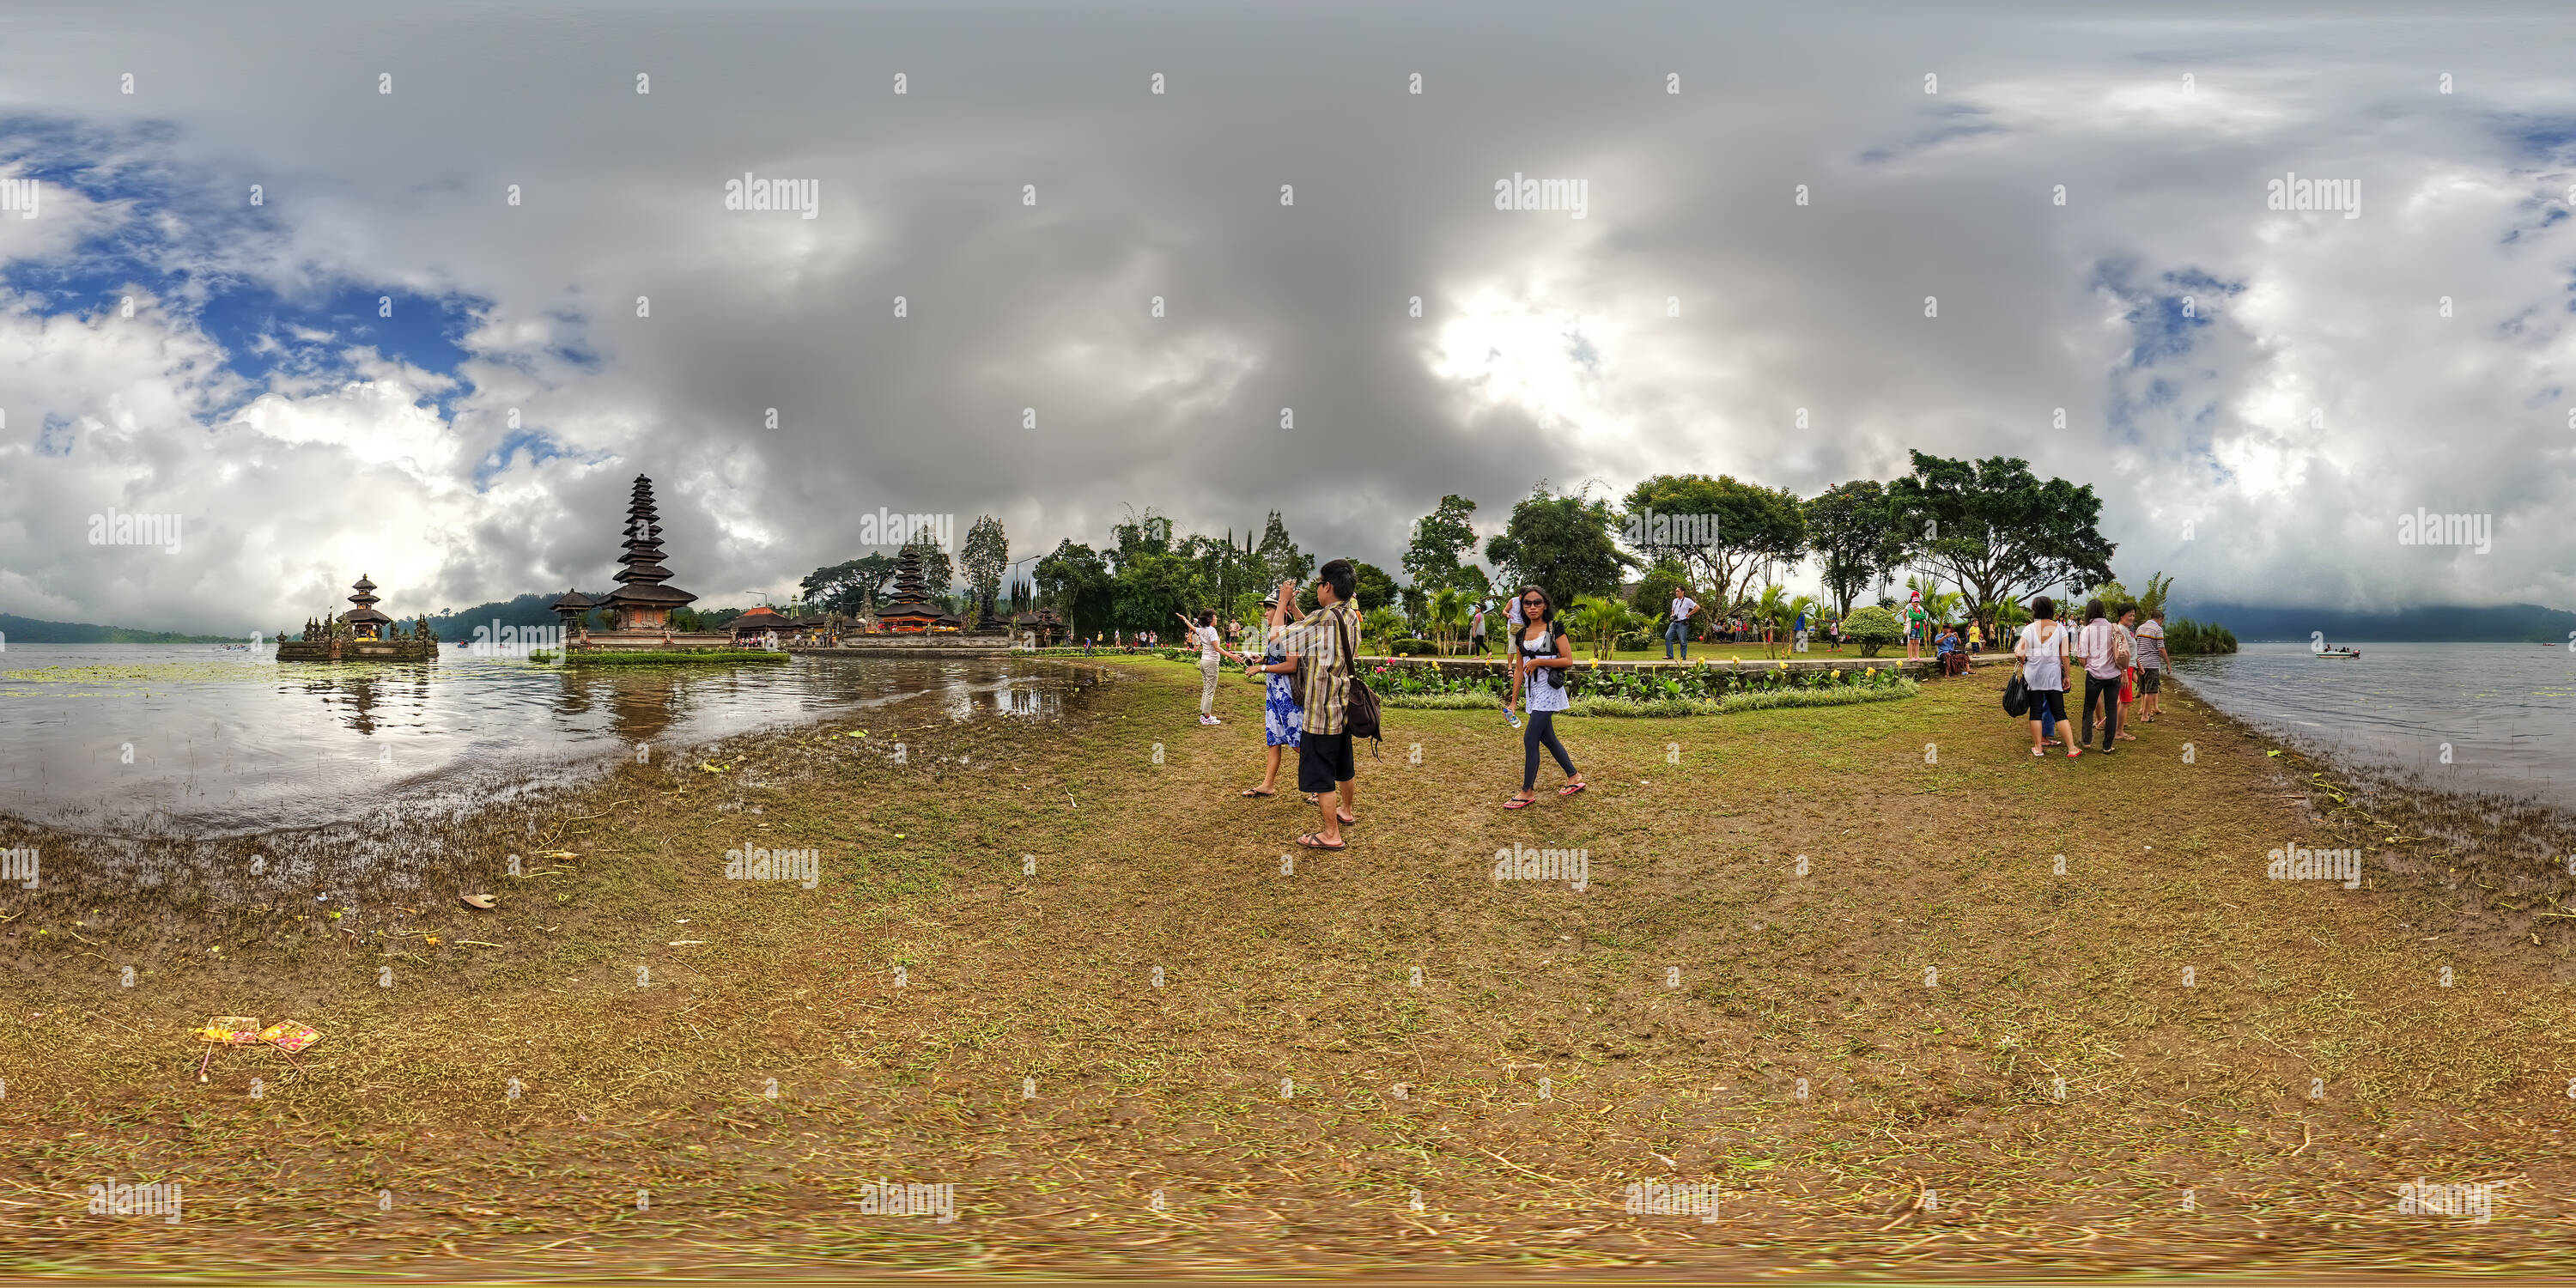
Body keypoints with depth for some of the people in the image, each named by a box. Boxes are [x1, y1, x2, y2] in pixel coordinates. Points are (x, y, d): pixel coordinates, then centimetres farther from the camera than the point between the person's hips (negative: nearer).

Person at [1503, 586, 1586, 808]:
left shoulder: (1554, 628, -6)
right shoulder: (1522, 634, 11)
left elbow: (1568, 660, -10)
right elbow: (1519, 669, 14)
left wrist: (1538, 662, -17)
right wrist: (1512, 701, 11)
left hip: (1549, 688, -7)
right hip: (1531, 690, 7)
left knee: (1530, 739, -10)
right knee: (1547, 738, 13)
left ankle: (1527, 791, -3)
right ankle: (1574, 778, 28)